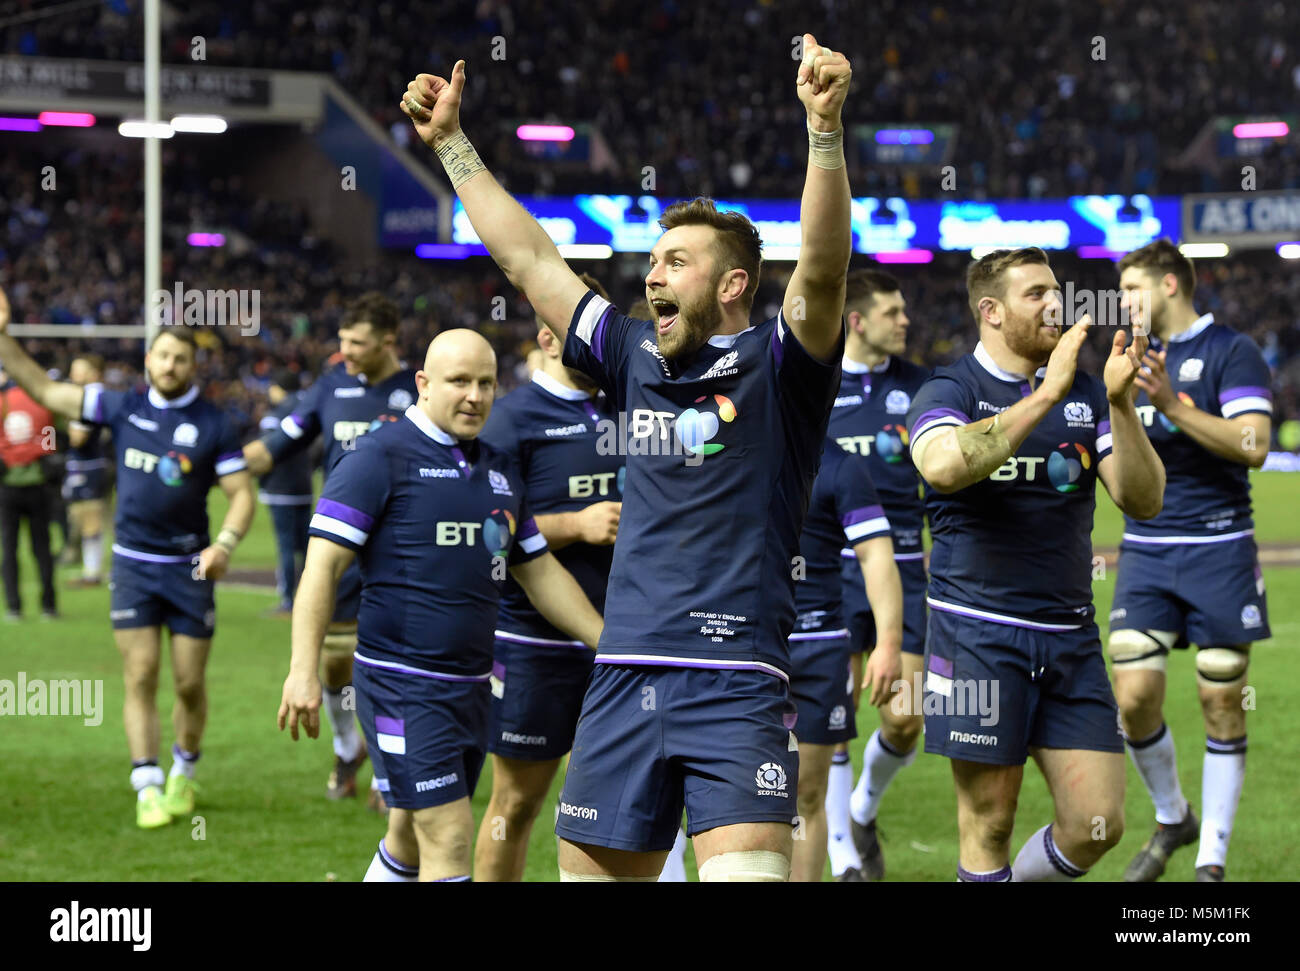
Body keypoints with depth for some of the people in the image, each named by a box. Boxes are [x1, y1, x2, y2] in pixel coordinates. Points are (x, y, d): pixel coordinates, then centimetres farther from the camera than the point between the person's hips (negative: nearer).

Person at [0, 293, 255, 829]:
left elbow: (242, 494, -2)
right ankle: (147, 790, -2)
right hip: (132, 564, 1)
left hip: (189, 567, -1)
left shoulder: (214, 425, -3)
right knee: (140, 679, -4)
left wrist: (224, 545, -19)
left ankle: (184, 774, 27)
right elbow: (44, 389, 4)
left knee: (189, 684, 4)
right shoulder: (123, 408, 3)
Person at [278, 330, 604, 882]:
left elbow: (541, 574, 21)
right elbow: (322, 565, -12)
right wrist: (303, 670, -20)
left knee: (412, 839, 16)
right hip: (401, 685, -7)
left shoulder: (501, 470, 14)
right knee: (449, 839, -13)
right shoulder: (381, 458, -8)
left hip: (471, 685, 7)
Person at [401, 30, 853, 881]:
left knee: (747, 872, -19)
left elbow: (823, 267, -18)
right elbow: (528, 258, 22)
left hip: (737, 687, -6)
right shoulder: (638, 361, 15)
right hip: (624, 678, 6)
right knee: (593, 872, 7)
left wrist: (826, 131, -32)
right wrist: (451, 143, 26)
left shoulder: (777, 370, 0)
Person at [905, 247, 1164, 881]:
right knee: (989, 824, -1)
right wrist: (1045, 394, -25)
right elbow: (944, 466, -26)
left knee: (1099, 824, -1)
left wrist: (1120, 403, -12)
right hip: (978, 634, -4)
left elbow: (1143, 501, 3)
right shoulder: (949, 392, -3)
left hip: (1070, 637, 5)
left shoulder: (1085, 394, 11)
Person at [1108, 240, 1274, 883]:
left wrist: (1175, 407, -24)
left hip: (1218, 552, -5)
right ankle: (1170, 818, 19)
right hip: (1146, 551, 5)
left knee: (1223, 707, 0)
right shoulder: (1137, 360, 15)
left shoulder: (1231, 352, -5)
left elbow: (1252, 444, -17)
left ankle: (1212, 861, 9)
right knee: (1133, 698, -6)